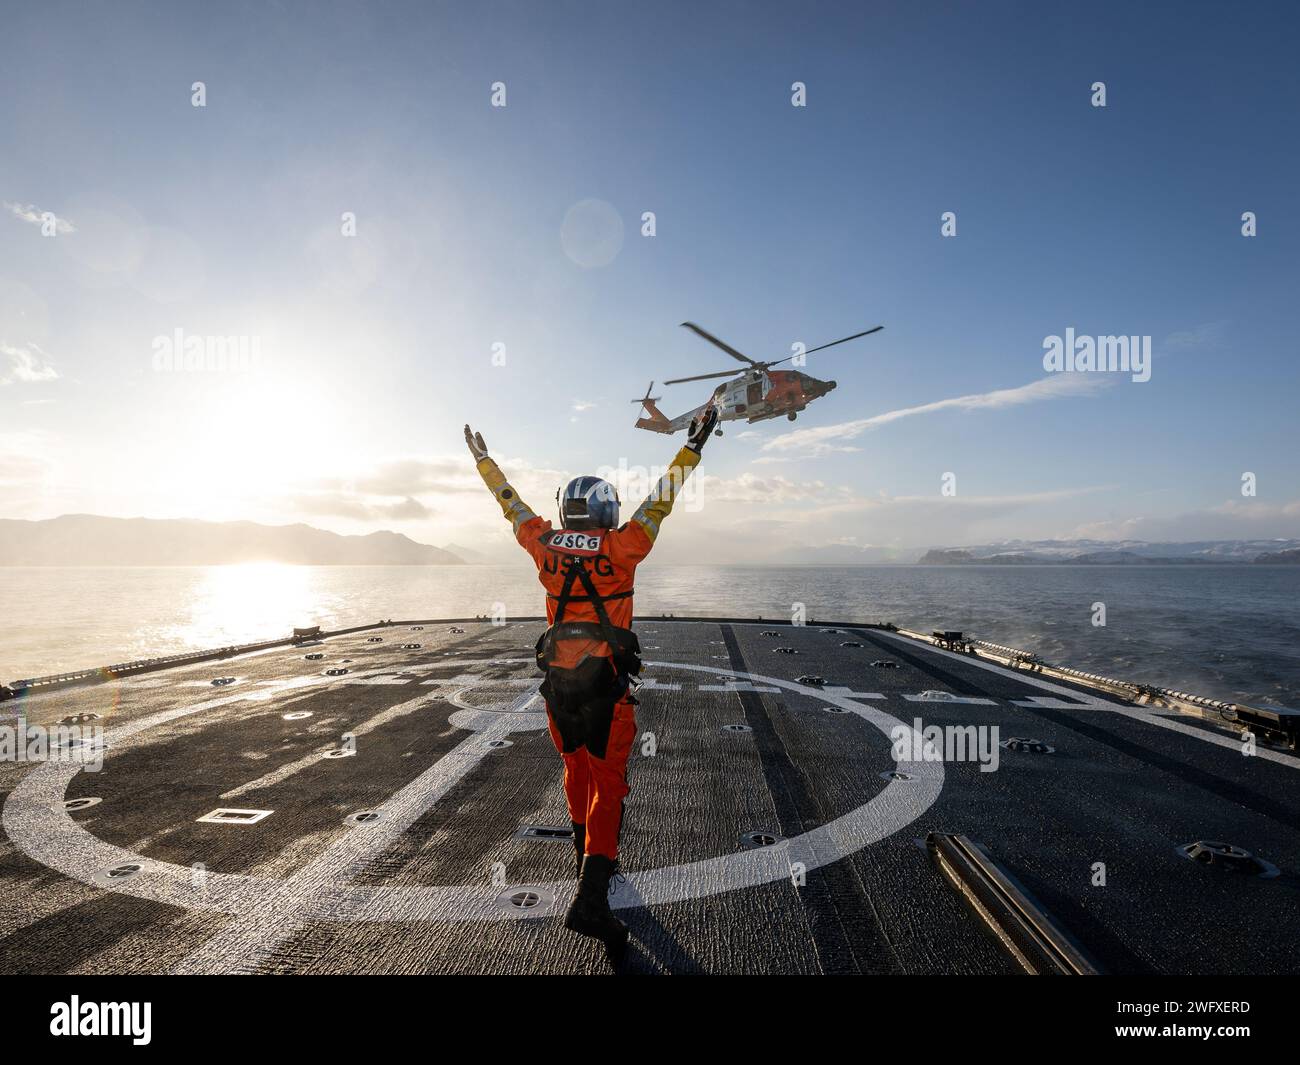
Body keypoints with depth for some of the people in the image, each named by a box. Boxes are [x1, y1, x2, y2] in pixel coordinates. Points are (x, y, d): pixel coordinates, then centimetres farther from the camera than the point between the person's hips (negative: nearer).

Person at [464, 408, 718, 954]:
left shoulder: (545, 545, 0)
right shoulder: (621, 547, -10)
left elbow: (511, 502, 13)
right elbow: (661, 500, -6)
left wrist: (483, 459, 28)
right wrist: (694, 444, 1)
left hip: (557, 679, 4)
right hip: (606, 682, -4)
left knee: (576, 769, 23)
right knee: (609, 781, 3)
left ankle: (588, 856, 41)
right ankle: (591, 896, -5)